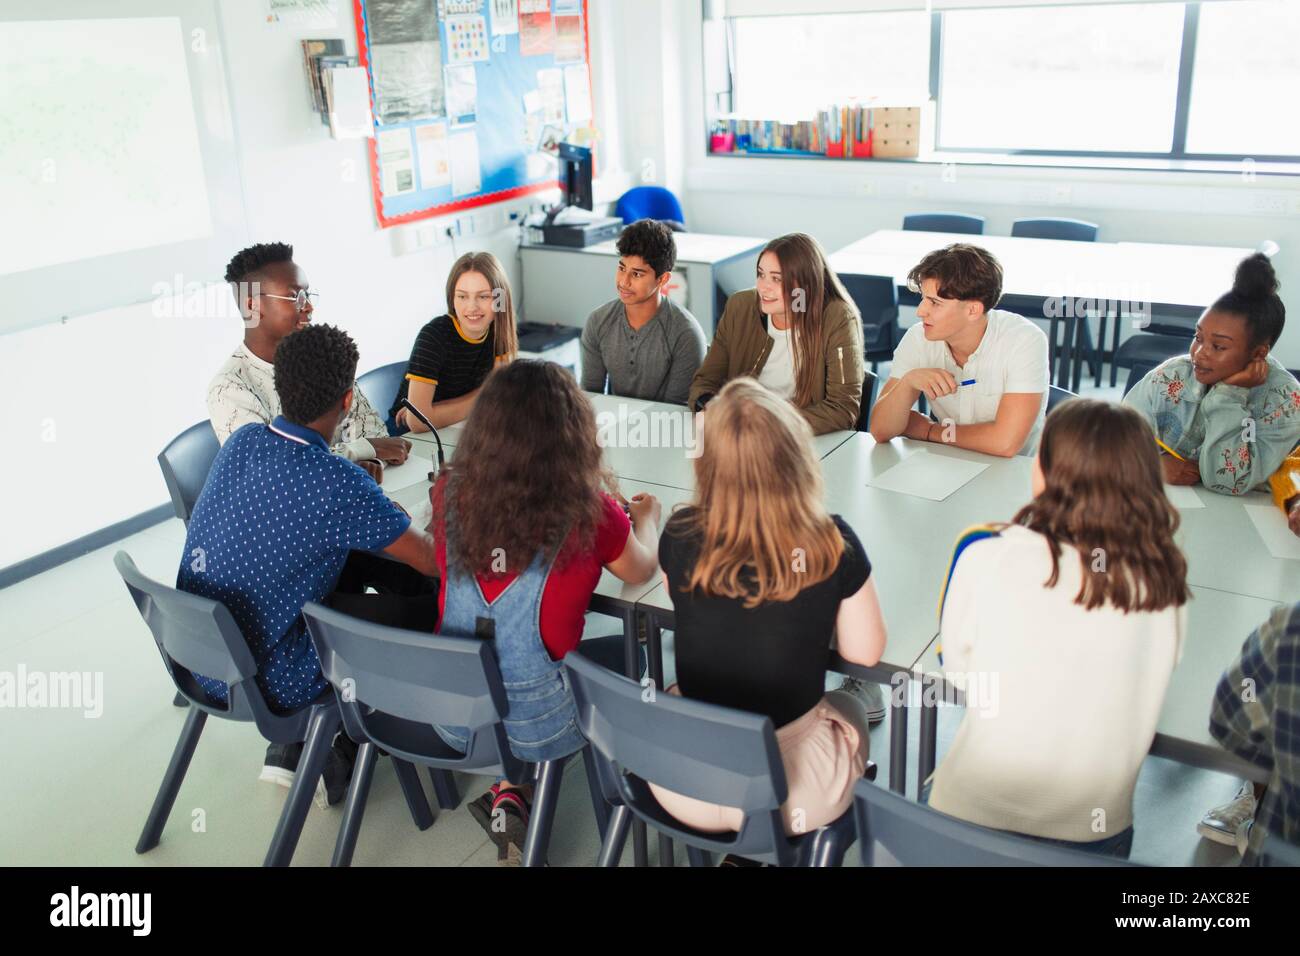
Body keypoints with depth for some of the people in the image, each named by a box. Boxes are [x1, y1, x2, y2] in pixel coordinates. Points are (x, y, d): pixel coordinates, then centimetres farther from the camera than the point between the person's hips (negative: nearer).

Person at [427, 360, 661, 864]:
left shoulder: (450, 493, -8)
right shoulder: (588, 510, -18)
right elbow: (640, 571, 3)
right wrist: (646, 515, 23)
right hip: (536, 723, -4)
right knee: (635, 650, 23)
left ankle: (511, 795, 15)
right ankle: (516, 793, 16)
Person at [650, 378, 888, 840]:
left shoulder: (680, 534, -14)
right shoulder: (832, 543, -19)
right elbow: (865, 652, -4)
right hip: (789, 793, -1)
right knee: (851, 709, 32)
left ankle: (726, 839, 47)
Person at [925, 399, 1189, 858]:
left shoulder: (988, 556, -18)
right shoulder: (1165, 584, -11)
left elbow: (957, 667, -2)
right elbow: (1139, 692, 3)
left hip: (975, 816, -2)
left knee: (932, 793, 28)